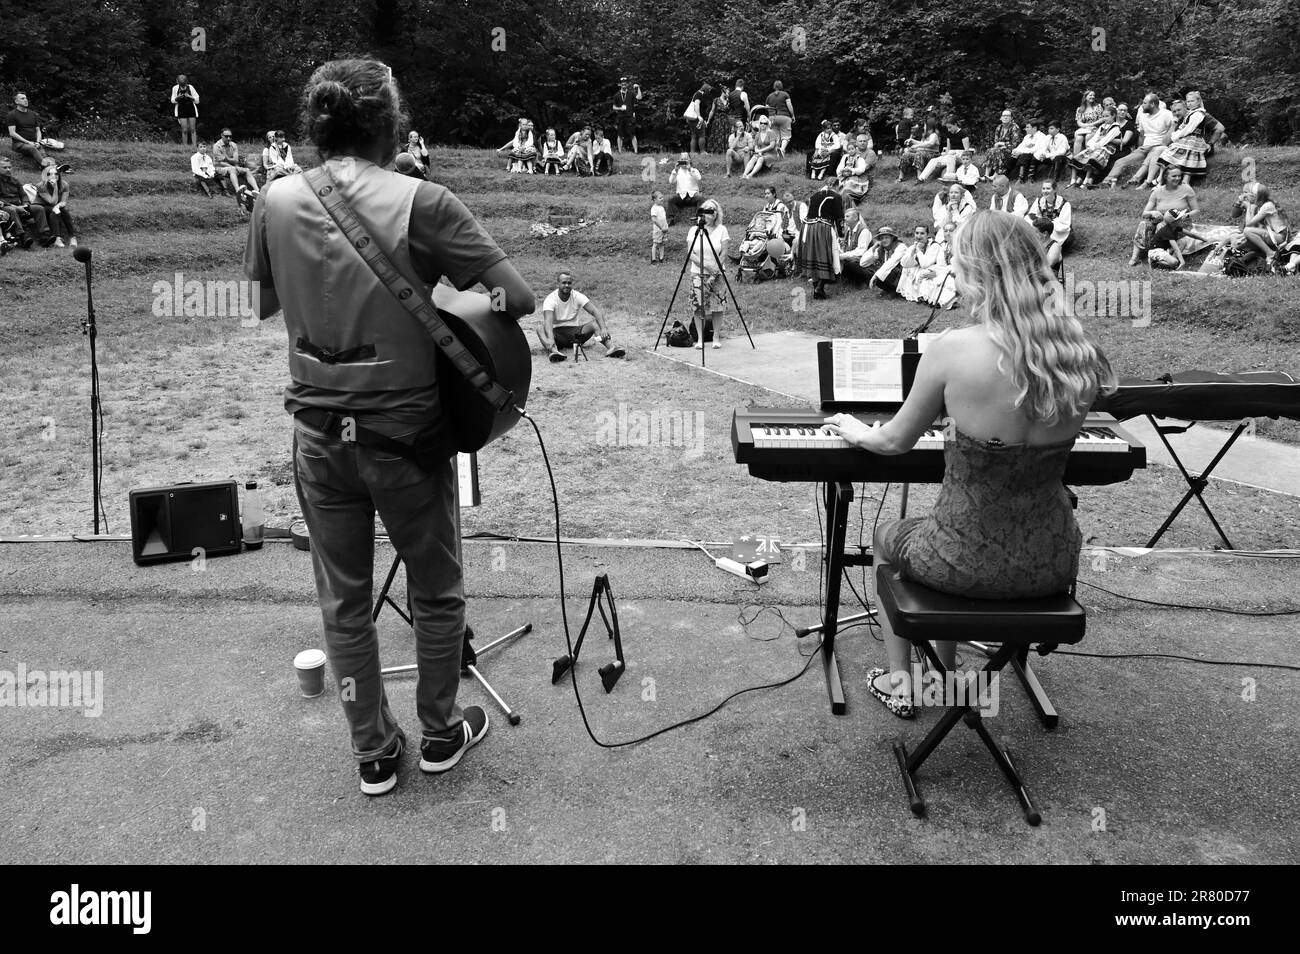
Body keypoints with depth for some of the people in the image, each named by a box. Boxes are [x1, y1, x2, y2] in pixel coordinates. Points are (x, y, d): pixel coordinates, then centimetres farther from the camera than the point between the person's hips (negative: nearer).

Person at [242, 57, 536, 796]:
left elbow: (262, 304, 11)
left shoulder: (277, 202, -3)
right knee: (437, 592, 18)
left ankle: (375, 753, 30)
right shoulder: (421, 202, -15)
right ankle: (441, 733, 34)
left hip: (321, 432, 3)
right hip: (408, 431, -3)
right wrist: (448, 298, 2)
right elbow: (518, 299, -16)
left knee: (344, 601, 17)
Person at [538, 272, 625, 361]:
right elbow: (548, 321, -28)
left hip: (575, 332, 2)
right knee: (540, 330, -33)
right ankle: (554, 350, -61)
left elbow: (595, 311, -15)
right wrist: (550, 339, -49)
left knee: (596, 320, -21)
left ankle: (610, 346, -42)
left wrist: (603, 329, -35)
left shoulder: (578, 296, -3)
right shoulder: (550, 299, -11)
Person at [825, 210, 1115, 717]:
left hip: (969, 560, -4)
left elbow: (895, 441, -4)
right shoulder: (1081, 357, -7)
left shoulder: (952, 350, -20)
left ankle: (899, 682, 39)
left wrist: (856, 431, 18)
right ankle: (944, 671, 49)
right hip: (1053, 562, 5)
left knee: (885, 536, 31)